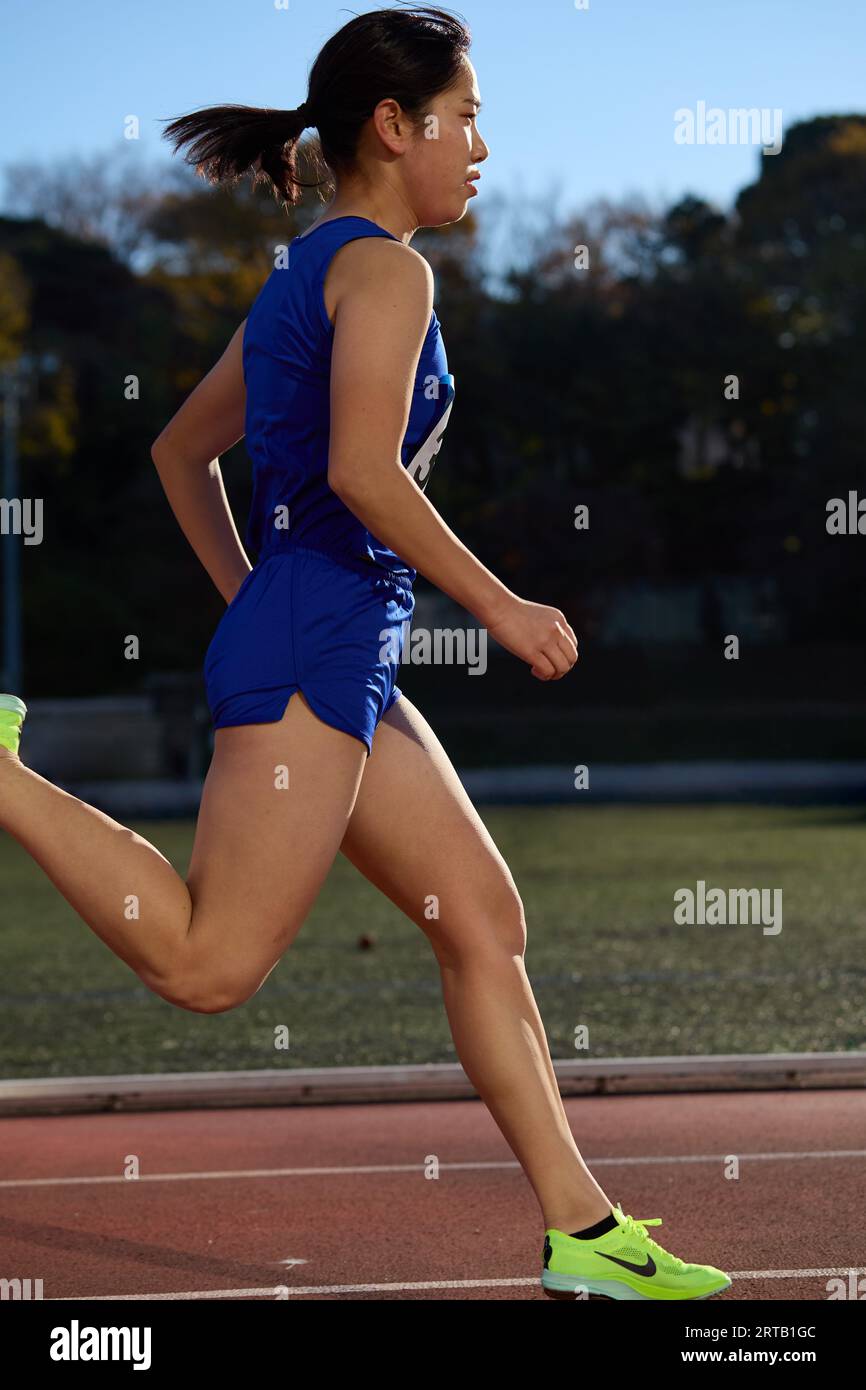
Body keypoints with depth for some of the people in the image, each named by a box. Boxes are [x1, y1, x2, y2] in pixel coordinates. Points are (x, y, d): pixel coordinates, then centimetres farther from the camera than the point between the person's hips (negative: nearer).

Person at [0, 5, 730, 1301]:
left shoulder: (302, 275, 21)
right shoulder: (383, 266, -7)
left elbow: (181, 450, 27)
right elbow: (361, 468, -21)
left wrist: (250, 599, 28)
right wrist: (504, 608, -15)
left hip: (341, 664, 11)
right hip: (314, 650, -11)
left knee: (485, 922, 6)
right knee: (209, 964, -13)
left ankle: (581, 1231, 7)